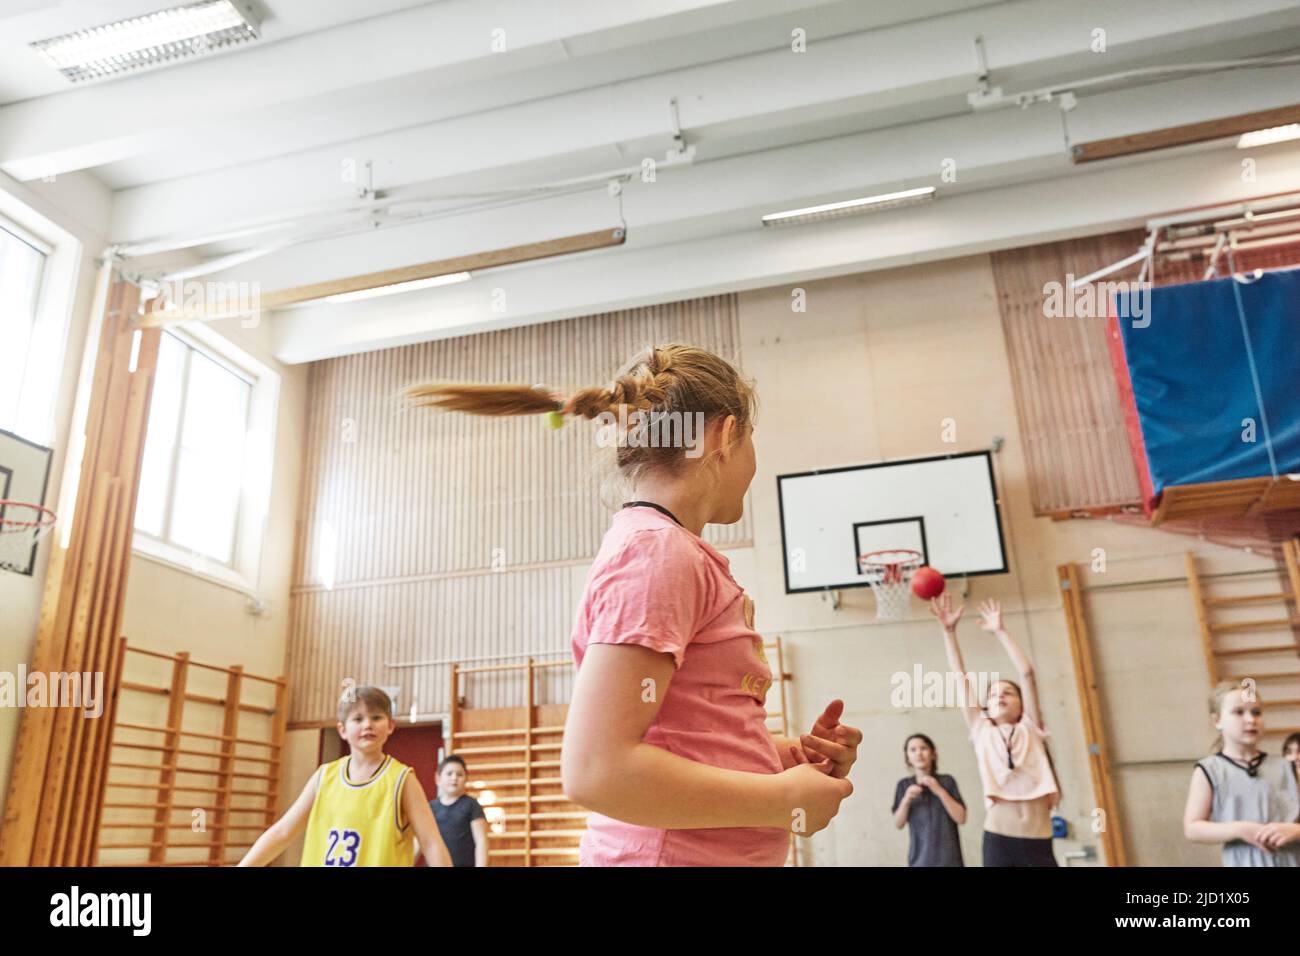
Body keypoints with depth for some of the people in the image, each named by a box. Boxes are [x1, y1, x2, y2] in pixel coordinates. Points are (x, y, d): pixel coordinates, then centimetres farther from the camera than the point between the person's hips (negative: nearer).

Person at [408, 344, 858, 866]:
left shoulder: (660, 546, 9)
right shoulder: (658, 549, -17)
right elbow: (593, 769, -25)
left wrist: (787, 754, 3)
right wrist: (783, 800, -17)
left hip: (692, 852, 9)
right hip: (678, 853, -9)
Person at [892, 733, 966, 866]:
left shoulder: (946, 781, 0)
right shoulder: (904, 785, 3)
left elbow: (961, 818, -6)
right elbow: (898, 824, 3)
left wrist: (940, 791, -15)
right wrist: (906, 800, -14)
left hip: (947, 858, -1)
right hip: (920, 859, 1)